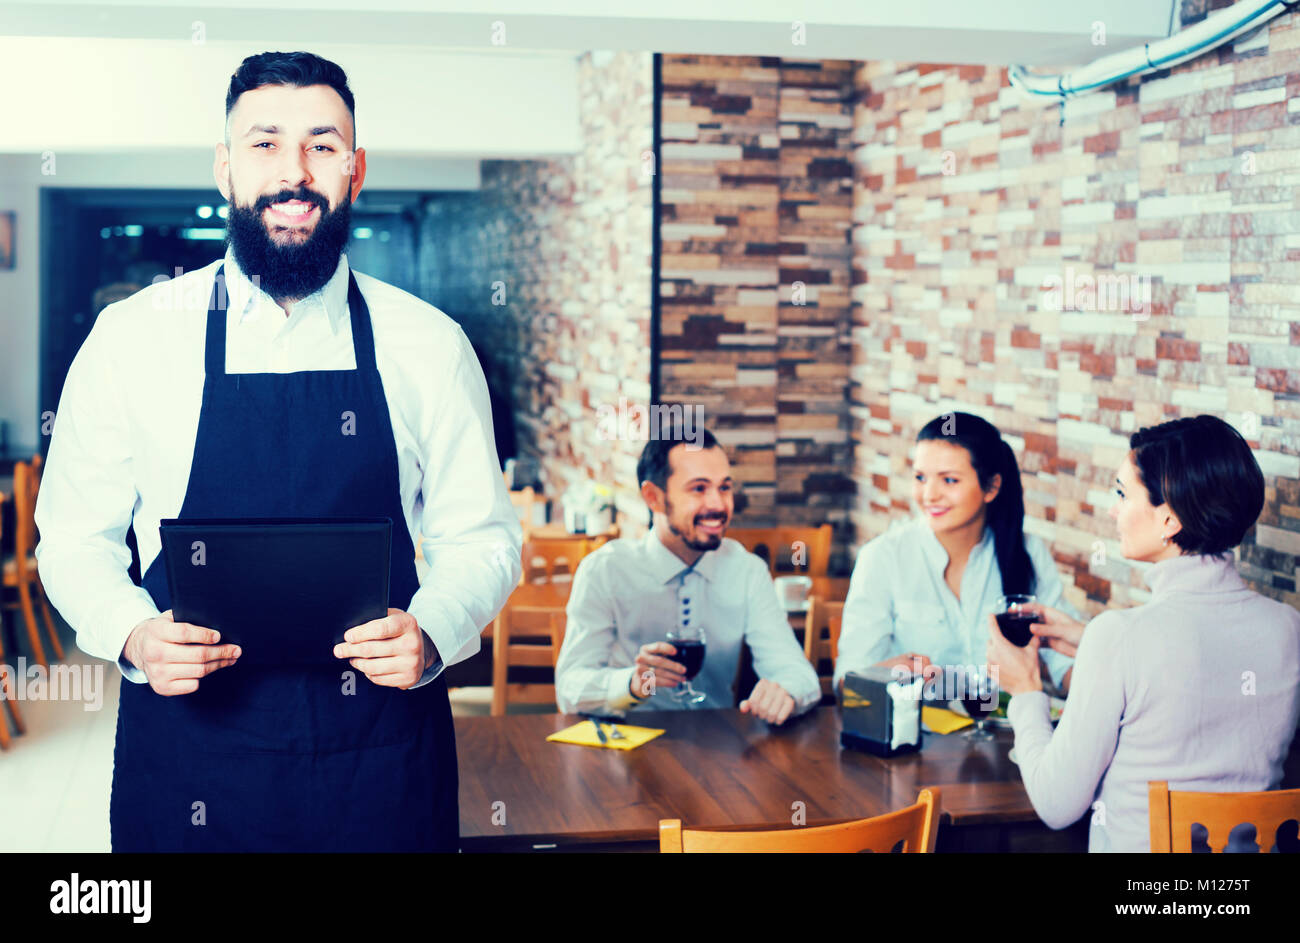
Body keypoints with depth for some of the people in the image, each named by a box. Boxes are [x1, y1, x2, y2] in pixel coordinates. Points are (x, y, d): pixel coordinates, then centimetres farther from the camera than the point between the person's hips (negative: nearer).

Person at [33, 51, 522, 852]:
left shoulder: (429, 345, 1)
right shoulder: (130, 338, 0)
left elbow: (481, 536, 5)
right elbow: (76, 537, 5)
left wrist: (430, 635, -15)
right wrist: (134, 636, -15)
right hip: (189, 764, 0)